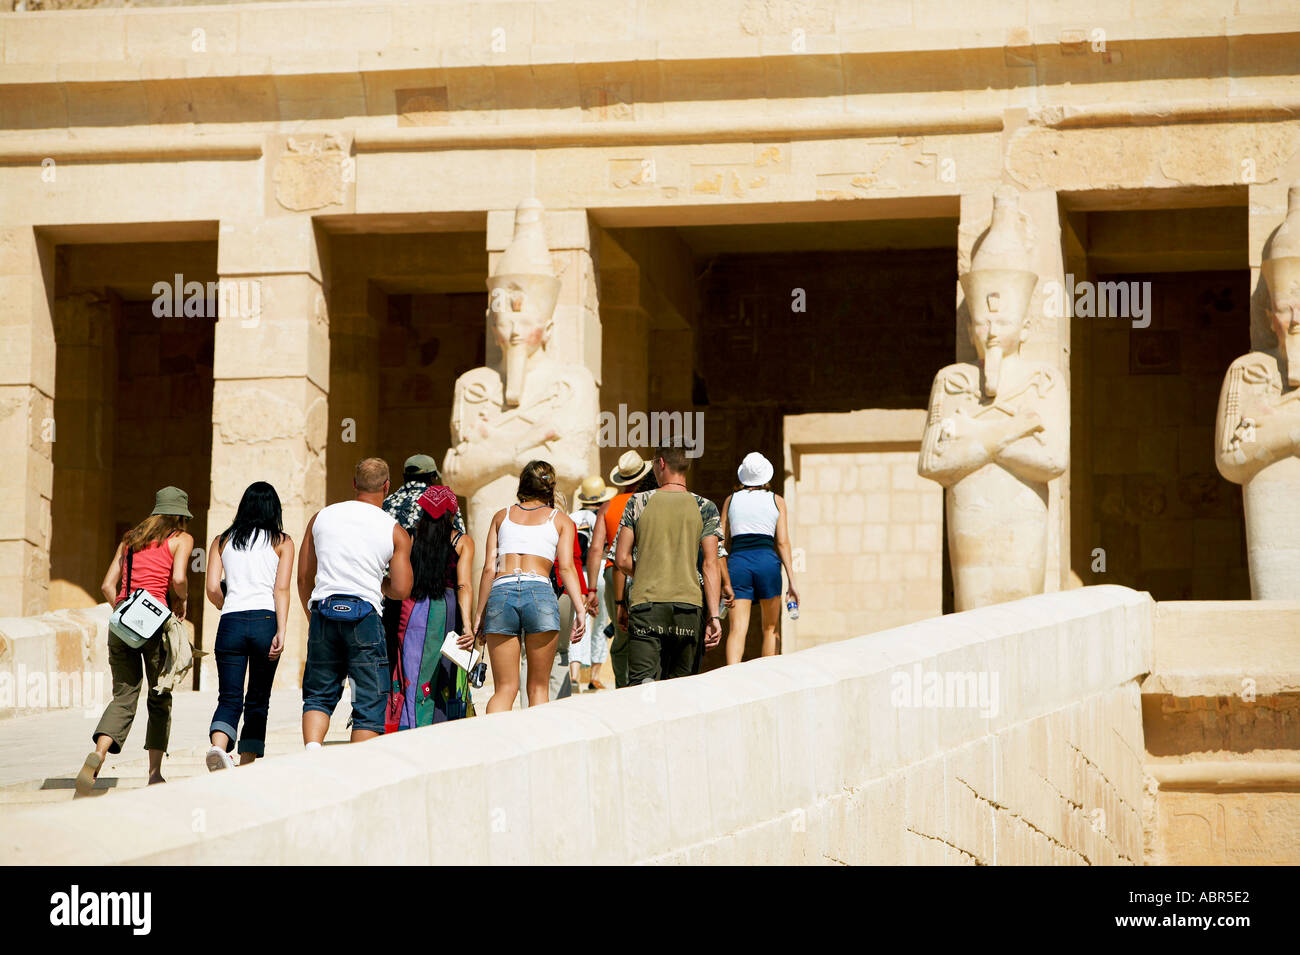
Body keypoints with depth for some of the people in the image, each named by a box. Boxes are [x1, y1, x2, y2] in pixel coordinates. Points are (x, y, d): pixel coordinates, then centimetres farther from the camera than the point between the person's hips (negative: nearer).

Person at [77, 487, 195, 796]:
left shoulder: (130, 539, 20)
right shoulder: (181, 538, 6)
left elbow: (108, 585, 13)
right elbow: (178, 578, -11)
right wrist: (182, 601, 7)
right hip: (155, 621, -4)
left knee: (124, 697, 2)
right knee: (159, 699, 12)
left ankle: (97, 755, -25)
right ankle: (154, 773, 10)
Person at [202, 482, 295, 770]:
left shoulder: (222, 540, 13)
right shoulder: (282, 541, 8)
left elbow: (212, 589, 5)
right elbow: (281, 589, -3)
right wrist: (281, 632, -9)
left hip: (230, 624, 1)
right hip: (265, 620, -1)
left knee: (229, 699, 0)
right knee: (258, 700, 9)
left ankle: (218, 747, -28)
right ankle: (246, 766, 4)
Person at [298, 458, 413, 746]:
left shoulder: (321, 517, 10)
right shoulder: (395, 532, 1)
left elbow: (304, 578, 13)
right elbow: (401, 591, -4)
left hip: (323, 612, 3)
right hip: (364, 614, -3)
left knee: (319, 694, 14)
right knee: (370, 702, 4)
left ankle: (312, 748, -10)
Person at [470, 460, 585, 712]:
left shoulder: (501, 516, 22)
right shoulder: (561, 520, 17)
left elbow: (489, 569, 14)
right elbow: (566, 567, 1)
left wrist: (480, 616, 15)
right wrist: (579, 609, -7)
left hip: (500, 595, 2)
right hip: (540, 592, -2)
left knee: (504, 689, 4)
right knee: (538, 688, 8)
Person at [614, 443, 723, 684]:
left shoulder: (638, 503, 3)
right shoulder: (705, 508, 4)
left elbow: (622, 559, 4)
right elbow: (710, 565, -1)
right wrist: (714, 615, -2)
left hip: (646, 603, -2)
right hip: (688, 604, 2)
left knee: (641, 679, -10)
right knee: (678, 688, 13)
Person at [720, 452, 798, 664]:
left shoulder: (731, 500, 15)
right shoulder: (776, 501, 10)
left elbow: (722, 542, 13)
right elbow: (782, 542, 3)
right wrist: (791, 581, 2)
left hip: (737, 562, 1)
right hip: (767, 561, -1)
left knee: (737, 629, -7)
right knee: (769, 629, 14)